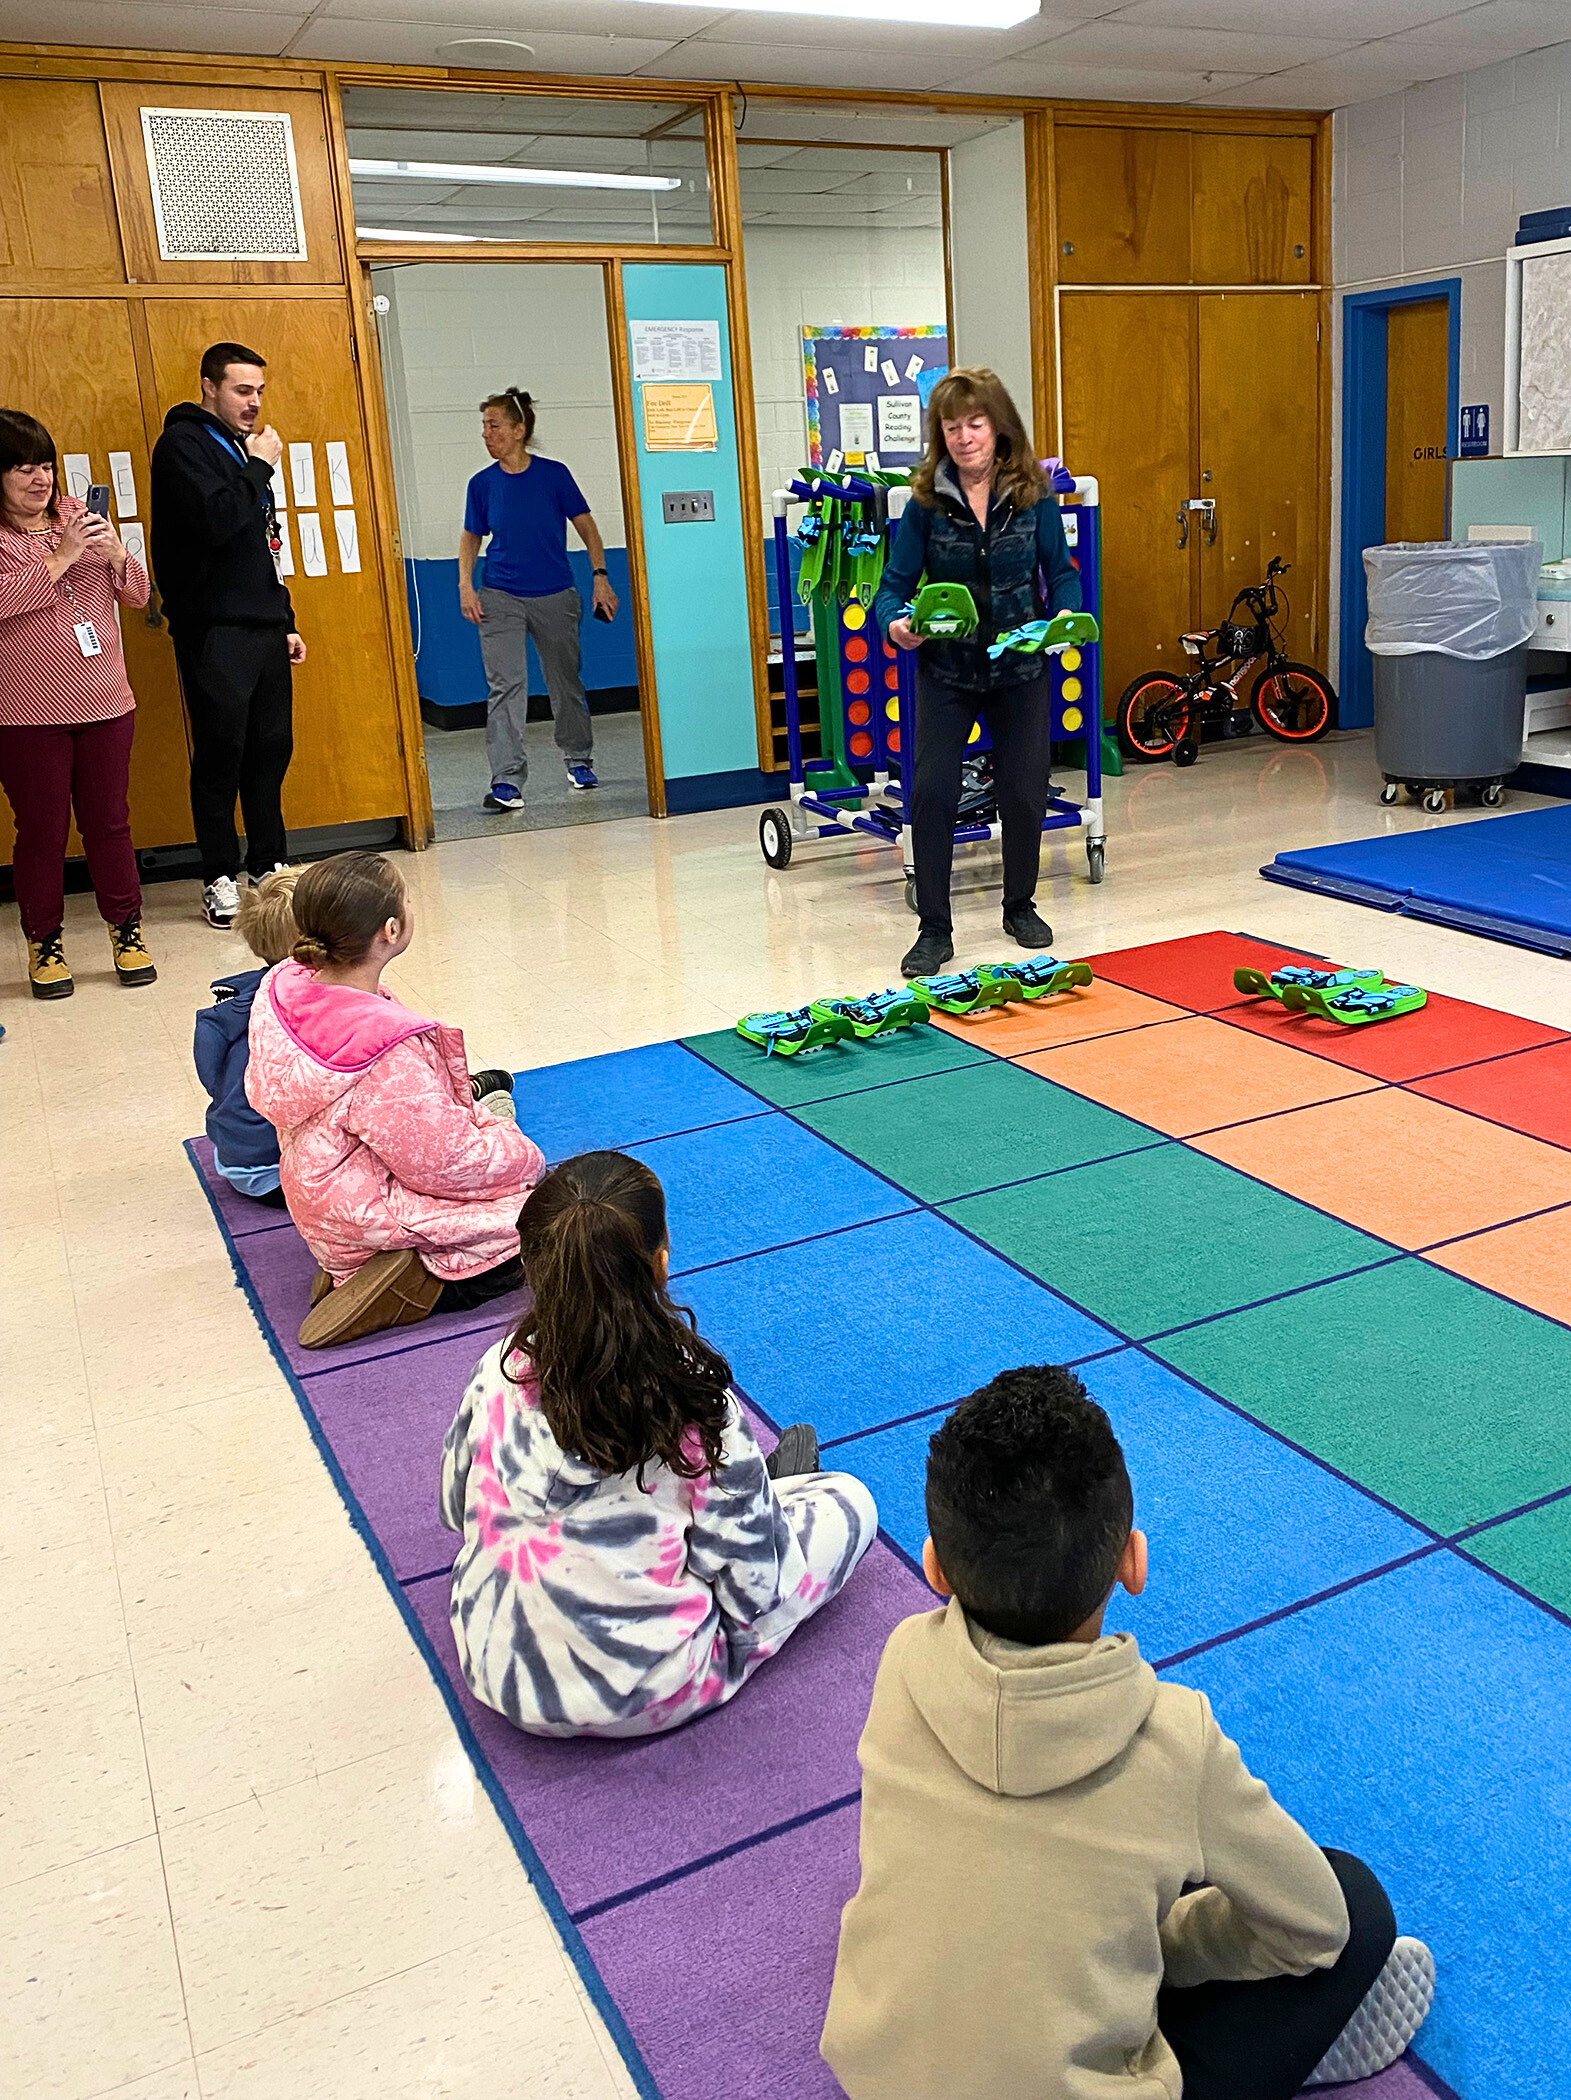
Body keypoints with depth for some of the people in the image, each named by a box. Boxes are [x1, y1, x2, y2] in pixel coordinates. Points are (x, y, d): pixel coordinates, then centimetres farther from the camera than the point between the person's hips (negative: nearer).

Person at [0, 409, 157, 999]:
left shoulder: (77, 515, 11)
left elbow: (137, 594, 11)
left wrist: (115, 555, -8)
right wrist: (60, 558, -21)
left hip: (105, 701, 3)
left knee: (108, 819, 8)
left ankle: (126, 930, 19)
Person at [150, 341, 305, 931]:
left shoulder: (239, 447, 21)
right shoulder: (183, 445, -6)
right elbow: (215, 522, -22)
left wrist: (285, 622, 21)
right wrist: (259, 468, -11)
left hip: (263, 628, 8)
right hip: (214, 633, -8)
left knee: (271, 748, 10)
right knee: (221, 754, -5)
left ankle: (270, 867, 20)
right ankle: (221, 879, 3)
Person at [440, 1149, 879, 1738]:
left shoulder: (499, 1375, -15)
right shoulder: (694, 1396, -25)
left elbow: (456, 1507, 4)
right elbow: (748, 1579, -16)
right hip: (648, 1699, -4)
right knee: (848, 1500, 10)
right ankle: (761, 1486, 35)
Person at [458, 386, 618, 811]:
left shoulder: (553, 474, -5)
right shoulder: (483, 484, 1)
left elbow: (586, 526, 3)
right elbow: (470, 537, 12)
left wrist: (600, 576, -4)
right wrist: (465, 586, -1)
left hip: (555, 598, 0)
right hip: (500, 599, 0)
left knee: (566, 682, 14)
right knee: (505, 686, -10)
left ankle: (578, 760, 34)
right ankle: (507, 780, -13)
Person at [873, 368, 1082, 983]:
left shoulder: (1032, 493, -7)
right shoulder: (927, 500, -9)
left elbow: (1060, 571, -2)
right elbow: (897, 581, -9)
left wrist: (1066, 615, -22)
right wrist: (895, 624, -30)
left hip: (1020, 667, 1)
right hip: (945, 667, -1)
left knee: (1024, 789, 7)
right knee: (930, 791, -8)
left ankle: (1020, 906, 30)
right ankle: (934, 928, 3)